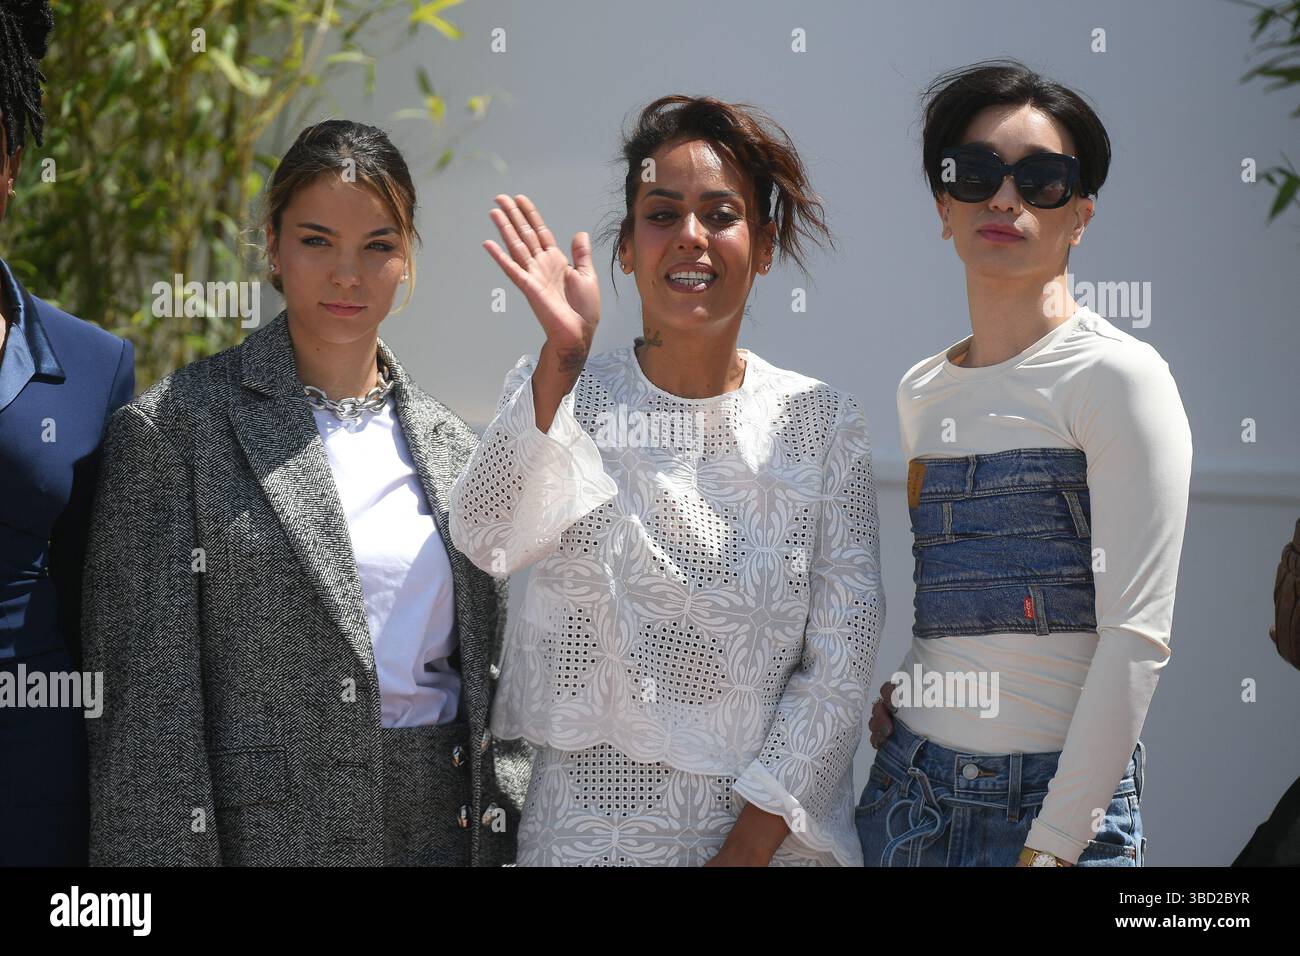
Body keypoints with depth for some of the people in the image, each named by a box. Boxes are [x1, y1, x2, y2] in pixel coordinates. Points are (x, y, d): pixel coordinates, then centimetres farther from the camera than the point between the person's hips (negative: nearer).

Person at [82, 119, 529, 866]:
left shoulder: (450, 446, 11)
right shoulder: (175, 427, -5)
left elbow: (491, 677, 13)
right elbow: (146, 693, -9)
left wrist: (509, 838, 7)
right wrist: (168, 850, -15)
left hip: (451, 827, 5)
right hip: (266, 831, -4)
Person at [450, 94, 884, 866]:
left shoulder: (823, 424, 0)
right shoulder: (561, 393, 1)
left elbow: (840, 666, -4)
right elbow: (488, 540, -19)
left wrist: (748, 846, -12)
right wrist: (564, 354, -28)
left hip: (774, 834, 0)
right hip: (589, 830, 0)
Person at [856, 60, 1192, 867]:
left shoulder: (1118, 376, -9)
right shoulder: (923, 392, 11)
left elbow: (1138, 636, -15)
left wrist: (1052, 845, -17)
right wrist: (900, 690, 4)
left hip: (1056, 800, -6)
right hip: (907, 792, 6)